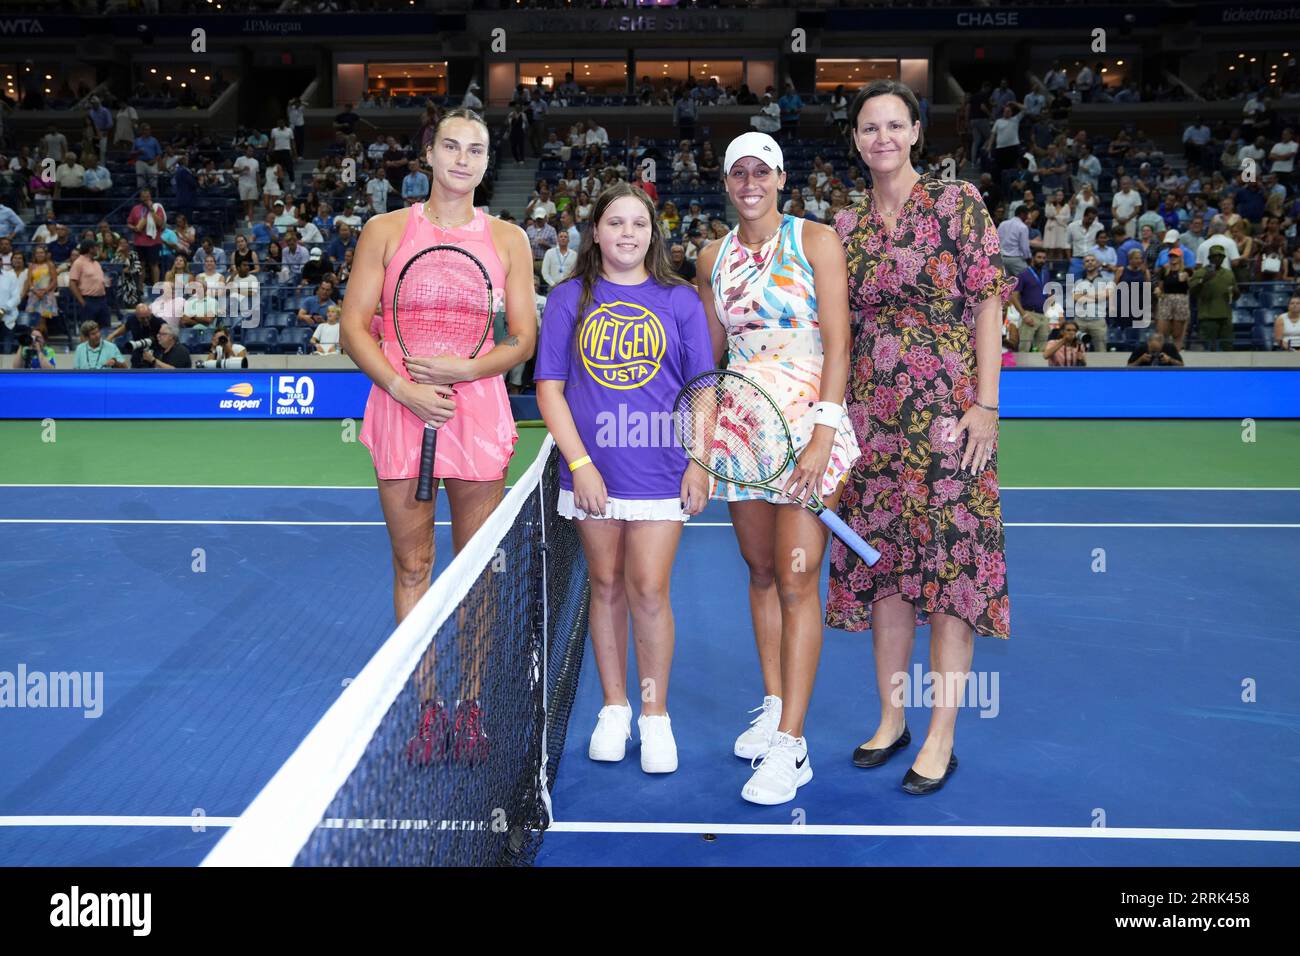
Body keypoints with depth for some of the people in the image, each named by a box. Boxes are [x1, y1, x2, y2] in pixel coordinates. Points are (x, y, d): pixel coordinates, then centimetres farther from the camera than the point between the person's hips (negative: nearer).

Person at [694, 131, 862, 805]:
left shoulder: (816, 240, -2)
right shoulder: (713, 258, 11)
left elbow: (837, 342, -8)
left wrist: (824, 433, -16)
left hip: (808, 422, -5)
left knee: (796, 582, -7)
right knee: (760, 572, 11)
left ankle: (790, 747, -3)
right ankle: (773, 708, 26)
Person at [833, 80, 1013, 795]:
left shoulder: (956, 202, 0)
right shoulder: (847, 225, 12)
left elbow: (988, 303, -4)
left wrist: (985, 404, -11)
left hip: (945, 410, -4)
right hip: (872, 415, 5)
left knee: (950, 569, -2)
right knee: (883, 564, 9)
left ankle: (941, 739, 6)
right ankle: (891, 718, 22)